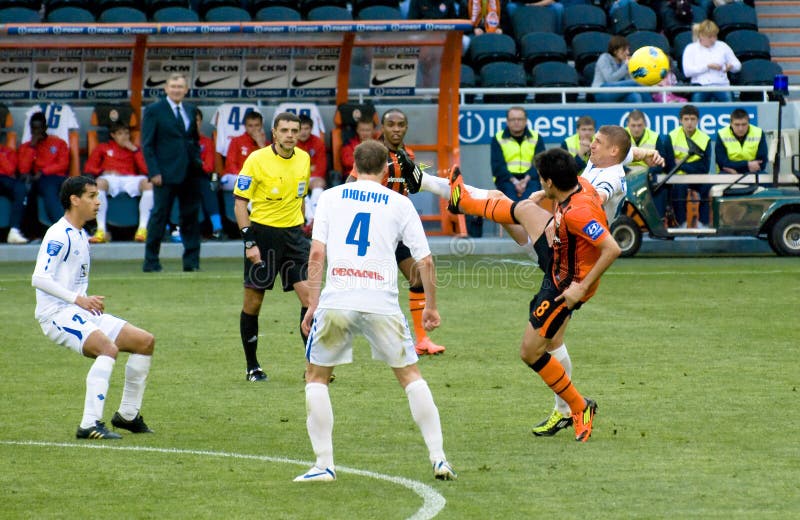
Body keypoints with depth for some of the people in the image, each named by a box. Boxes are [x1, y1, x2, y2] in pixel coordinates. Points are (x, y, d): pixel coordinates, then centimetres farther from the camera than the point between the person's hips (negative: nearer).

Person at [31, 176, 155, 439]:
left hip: (81, 313, 10)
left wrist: (89, 301, 9)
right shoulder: (58, 235, -12)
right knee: (109, 347, -33)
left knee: (145, 341, 6)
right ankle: (90, 425, -36)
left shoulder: (81, 236, 18)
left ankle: (128, 414, 17)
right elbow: (39, 278, -23)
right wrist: (79, 300, -26)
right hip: (57, 313, -10)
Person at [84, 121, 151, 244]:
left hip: (131, 180, 1)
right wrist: (103, 172, -5)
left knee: (148, 183, -32)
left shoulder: (134, 149, 25)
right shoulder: (103, 148, 24)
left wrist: (134, 150, 5)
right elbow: (88, 168, 14)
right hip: (110, 179, -1)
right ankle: (101, 230, -42)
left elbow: (146, 169, 9)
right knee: (99, 182, -38)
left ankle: (143, 228, -35)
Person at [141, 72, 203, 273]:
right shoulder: (154, 111, -2)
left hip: (190, 173, 5)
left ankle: (191, 261, 11)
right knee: (159, 216, -1)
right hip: (166, 173, -5)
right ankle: (151, 262, 6)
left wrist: (198, 162, 6)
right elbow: (147, 144, -5)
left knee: (191, 216, 6)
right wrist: (154, 172, -12)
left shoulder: (190, 111, 13)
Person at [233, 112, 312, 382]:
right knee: (253, 303, 2)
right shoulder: (257, 160, -9)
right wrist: (249, 241, -14)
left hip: (293, 233, 4)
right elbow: (240, 201, -8)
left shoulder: (304, 159, 6)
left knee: (309, 294, -9)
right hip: (263, 232, -4)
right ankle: (252, 367, 15)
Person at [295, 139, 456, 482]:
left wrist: (312, 305, 6)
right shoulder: (400, 204, 10)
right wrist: (431, 307, 19)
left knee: (316, 377, 16)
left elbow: (317, 254, 2)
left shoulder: (330, 197, 11)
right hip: (382, 303, 0)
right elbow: (425, 261, 8)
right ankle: (438, 459, 9)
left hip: (336, 300, 0)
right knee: (410, 375, 14)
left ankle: (324, 464, 7)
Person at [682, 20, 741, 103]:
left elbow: (738, 65, 19)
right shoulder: (690, 49, 12)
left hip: (721, 85, 2)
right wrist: (708, 66, -8)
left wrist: (731, 66, -5)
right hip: (700, 85, -2)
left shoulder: (722, 46, 19)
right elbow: (687, 71, -2)